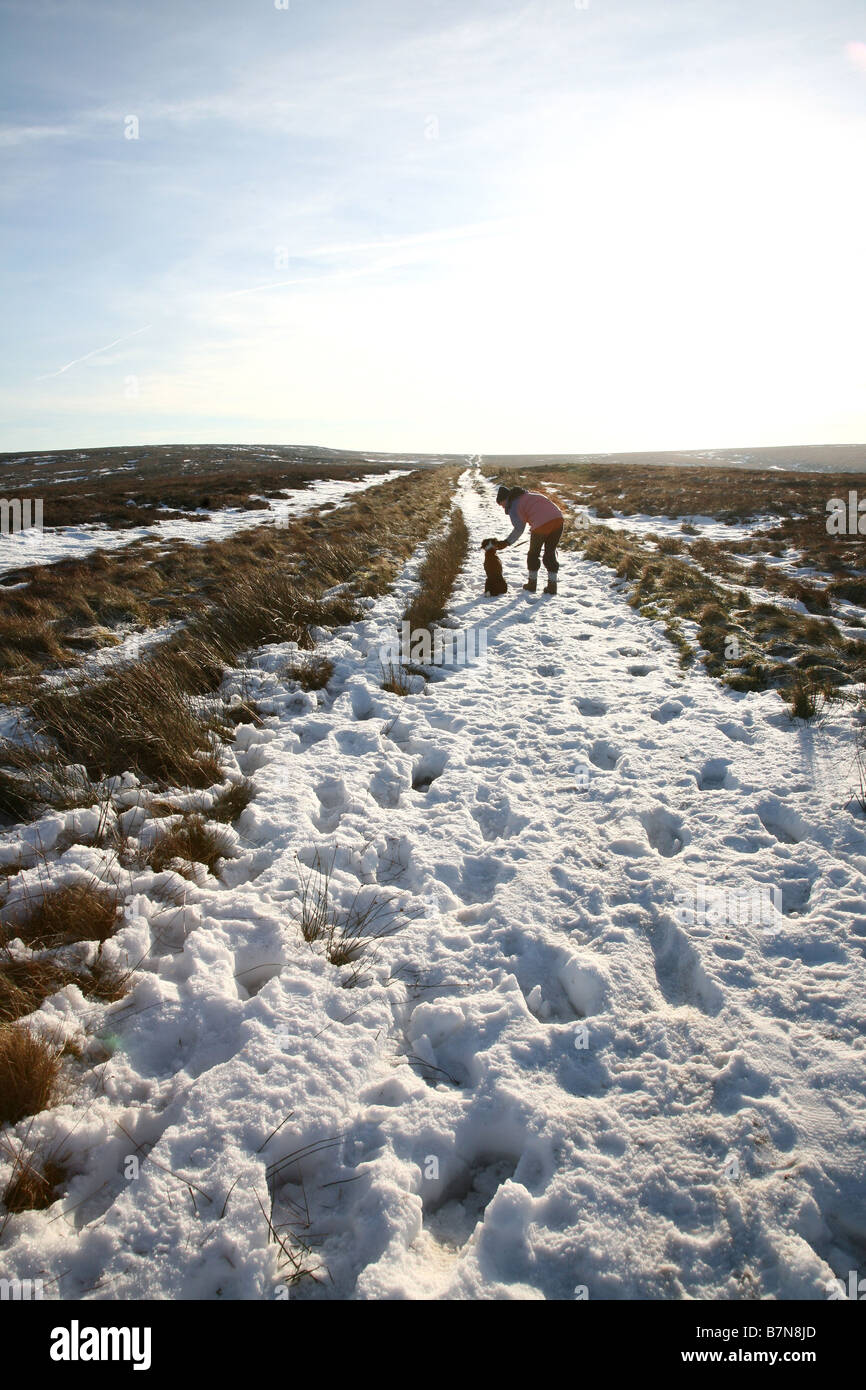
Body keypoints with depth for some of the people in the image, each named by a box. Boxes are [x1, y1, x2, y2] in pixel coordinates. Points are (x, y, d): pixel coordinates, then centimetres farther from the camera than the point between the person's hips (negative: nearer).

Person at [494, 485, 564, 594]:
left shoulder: (513, 507, 5)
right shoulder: (529, 495, 28)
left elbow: (519, 529, -6)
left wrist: (506, 543, -3)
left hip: (542, 525, -6)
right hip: (558, 519, 6)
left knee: (533, 554, 17)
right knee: (550, 553, 18)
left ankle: (532, 583, 26)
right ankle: (552, 585, 14)